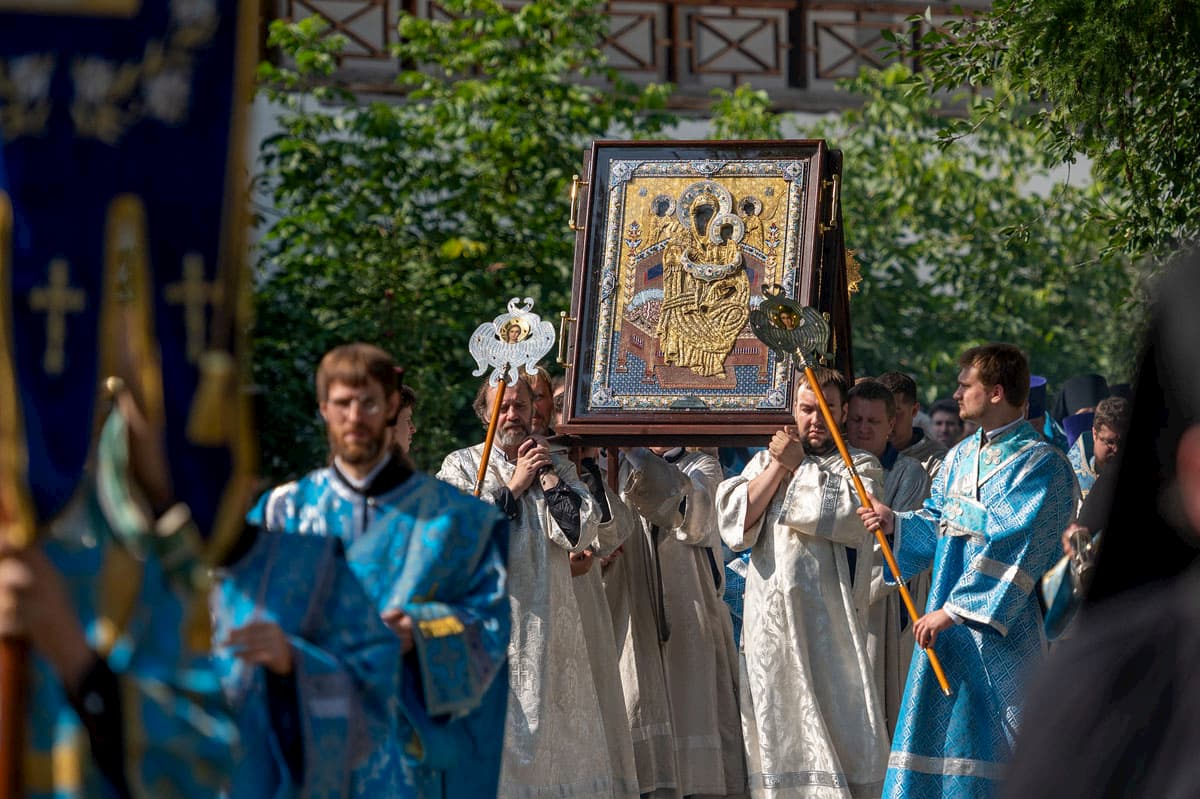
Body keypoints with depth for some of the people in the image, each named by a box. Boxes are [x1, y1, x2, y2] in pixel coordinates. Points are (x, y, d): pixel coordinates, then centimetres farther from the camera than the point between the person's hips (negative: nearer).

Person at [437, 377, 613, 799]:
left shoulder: (558, 465, 12)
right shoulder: (460, 466, 5)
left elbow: (580, 532, -2)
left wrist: (548, 475, -5)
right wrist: (512, 487, -8)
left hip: (546, 618, 3)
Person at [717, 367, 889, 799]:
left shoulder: (861, 465, 7)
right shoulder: (763, 461, 17)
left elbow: (851, 512, -15)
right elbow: (733, 520, 2)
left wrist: (799, 466, -4)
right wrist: (777, 467, -2)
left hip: (829, 622, -3)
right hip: (770, 621, 3)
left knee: (835, 728, -8)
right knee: (777, 729, 6)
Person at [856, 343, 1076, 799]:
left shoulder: (1041, 465, -11)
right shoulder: (962, 456, 13)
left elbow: (1011, 546, -19)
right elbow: (936, 525, 16)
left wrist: (956, 610, -21)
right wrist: (896, 523, -5)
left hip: (1003, 627, -8)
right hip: (948, 627, 8)